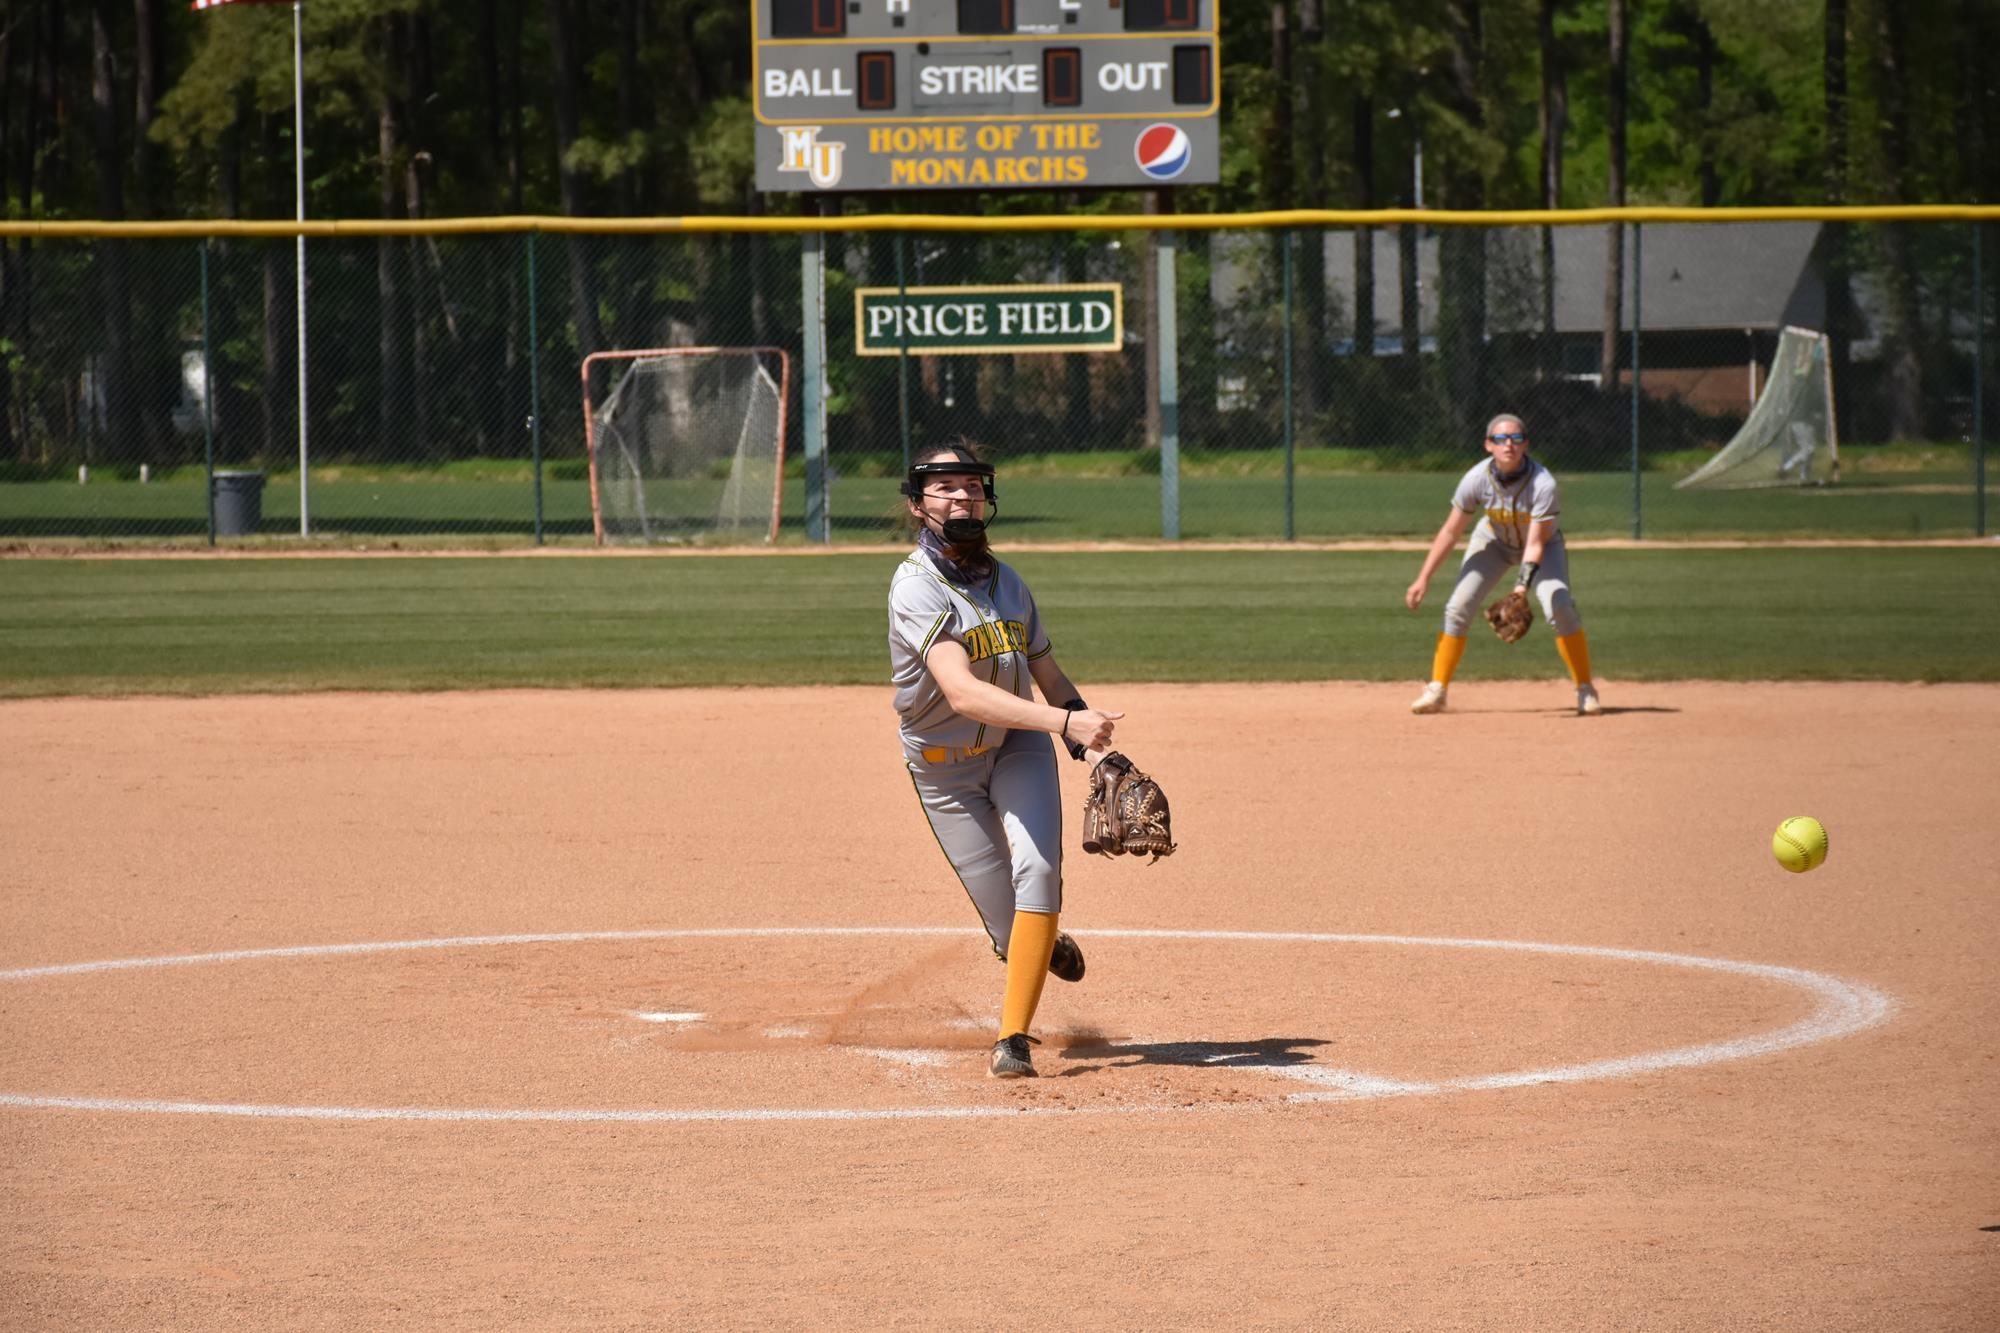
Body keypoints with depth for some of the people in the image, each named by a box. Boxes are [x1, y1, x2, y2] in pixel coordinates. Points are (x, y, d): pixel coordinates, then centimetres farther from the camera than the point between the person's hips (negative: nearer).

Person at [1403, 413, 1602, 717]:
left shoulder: (1543, 484, -34)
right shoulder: (1476, 479, -27)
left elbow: (1536, 543, -31)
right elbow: (1450, 533, -16)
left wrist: (1522, 586, -44)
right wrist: (1423, 580, -16)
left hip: (1543, 543, -3)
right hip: (1493, 541, 3)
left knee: (1558, 606, -23)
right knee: (1458, 609, -8)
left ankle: (1585, 690, -10)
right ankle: (1436, 691, 6)